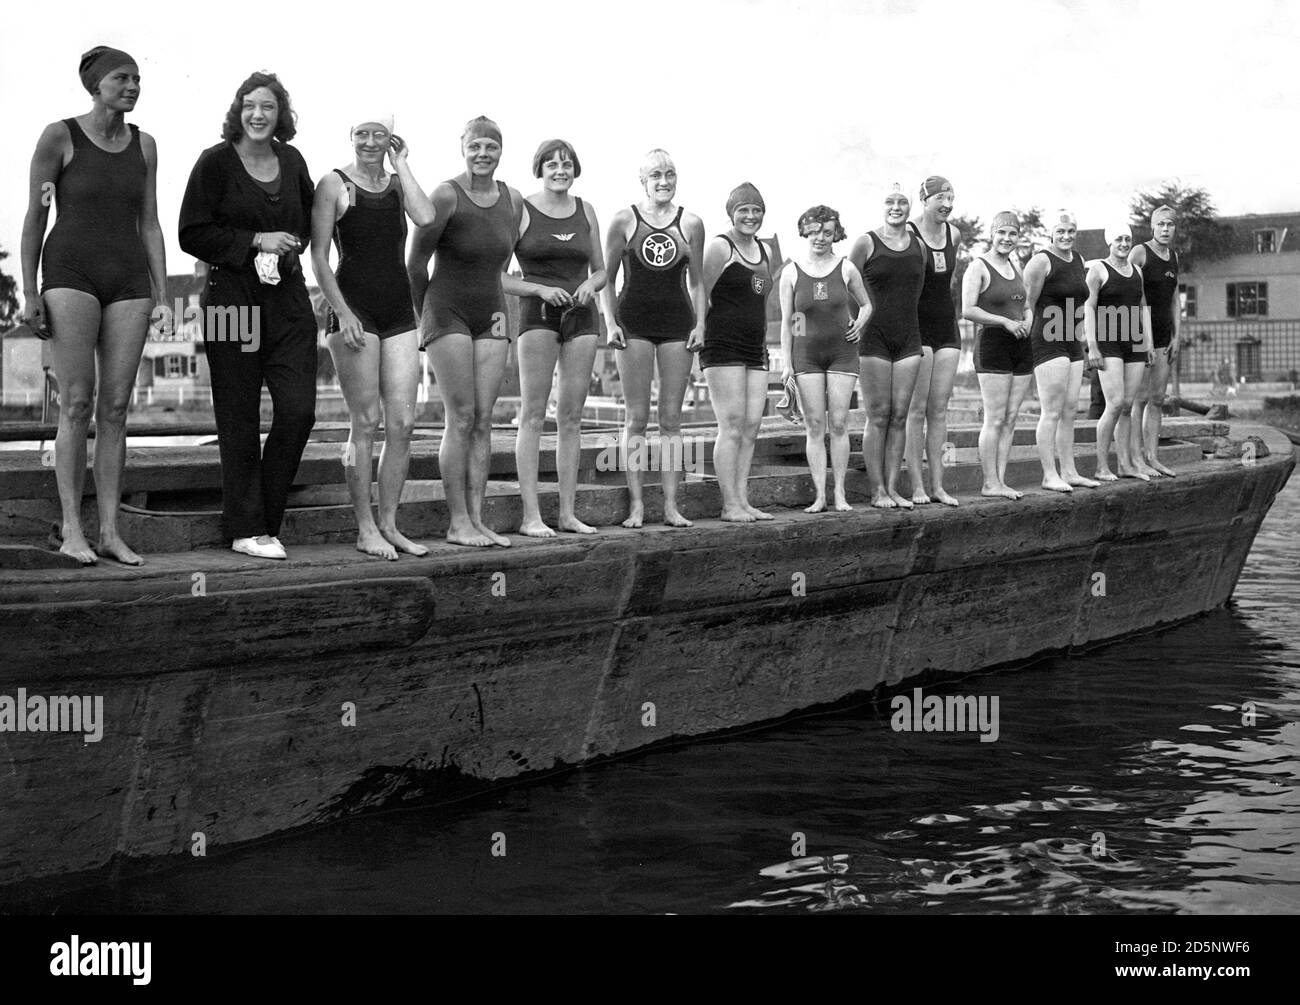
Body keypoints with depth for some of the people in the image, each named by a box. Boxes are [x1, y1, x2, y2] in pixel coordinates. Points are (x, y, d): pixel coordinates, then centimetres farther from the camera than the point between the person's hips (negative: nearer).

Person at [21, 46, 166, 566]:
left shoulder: (143, 145, 10)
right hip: (71, 276, -4)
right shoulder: (58, 137, -3)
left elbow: (149, 225, 11)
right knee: (77, 405, -10)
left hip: (127, 284, 4)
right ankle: (71, 529, -3)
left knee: (115, 409, 0)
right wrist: (29, 293, -7)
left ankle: (110, 533, 2)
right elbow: (34, 217, -1)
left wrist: (162, 296, 4)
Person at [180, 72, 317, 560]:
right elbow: (192, 234, -6)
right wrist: (256, 241, -12)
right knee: (240, 419, 0)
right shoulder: (215, 162, -3)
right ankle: (246, 529, 9)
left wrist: (290, 246, 5)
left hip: (288, 298, 5)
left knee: (299, 409, -3)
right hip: (232, 299, -4)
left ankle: (265, 519, 12)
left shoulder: (292, 162, 11)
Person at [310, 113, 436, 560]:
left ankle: (389, 524, 10)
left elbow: (426, 218, -8)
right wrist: (343, 313, -12)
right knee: (365, 423, -5)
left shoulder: (398, 183, 13)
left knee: (402, 423, 1)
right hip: (355, 310, -5)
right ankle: (366, 529, 2)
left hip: (399, 313, 5)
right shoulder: (334, 184, 1)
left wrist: (401, 165, -1)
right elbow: (319, 257, -3)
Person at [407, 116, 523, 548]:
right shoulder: (447, 195, -11)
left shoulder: (512, 201, 7)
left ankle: (476, 519, 6)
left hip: (490, 316, 5)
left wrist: (500, 308, 10)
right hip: (448, 313, -5)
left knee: (483, 420, 3)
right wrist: (426, 314, 1)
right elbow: (416, 261, -6)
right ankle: (457, 522, -4)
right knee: (461, 418, -8)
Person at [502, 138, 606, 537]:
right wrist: (541, 289, -14)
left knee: (572, 416, 5)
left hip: (582, 315, 4)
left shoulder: (586, 211, 14)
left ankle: (568, 512, 9)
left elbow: (601, 270, 21)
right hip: (538, 313, -4)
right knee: (533, 414, -8)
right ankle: (531, 515, -8)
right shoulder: (522, 211, 0)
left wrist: (590, 285, -1)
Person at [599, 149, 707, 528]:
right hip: (635, 321, -2)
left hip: (677, 321, 2)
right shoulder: (624, 220, 2)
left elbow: (697, 281, 14)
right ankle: (636, 503, 2)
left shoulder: (690, 224, 8)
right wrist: (610, 322, -4)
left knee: (671, 418, 3)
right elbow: (606, 277, 6)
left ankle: (671, 504, 6)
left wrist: (700, 323, 3)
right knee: (636, 417, -2)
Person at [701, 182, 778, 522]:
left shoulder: (764, 252, 18)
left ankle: (742, 500, 8)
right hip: (724, 347, -7)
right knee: (732, 427, -10)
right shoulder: (720, 248, -5)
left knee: (751, 428, 4)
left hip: (756, 350, 7)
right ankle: (730, 505, -8)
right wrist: (703, 331, -12)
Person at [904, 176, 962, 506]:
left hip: (947, 326, 6)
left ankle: (938, 485, 8)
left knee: (939, 409, 5)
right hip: (916, 327, -6)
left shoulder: (954, 234, 10)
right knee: (916, 409, -5)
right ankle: (917, 486, -2)